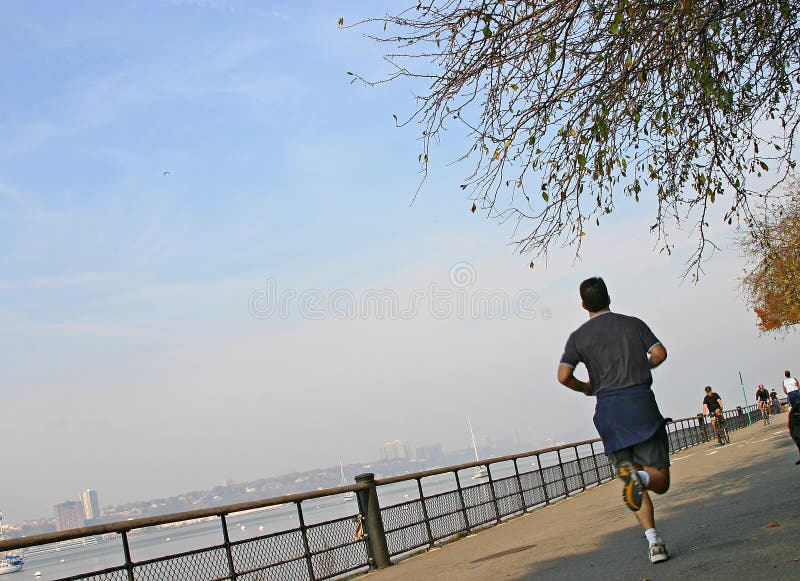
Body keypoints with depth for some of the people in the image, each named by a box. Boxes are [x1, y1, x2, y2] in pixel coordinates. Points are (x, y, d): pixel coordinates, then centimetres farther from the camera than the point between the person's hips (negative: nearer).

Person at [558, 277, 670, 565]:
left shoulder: (578, 336, 9)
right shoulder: (633, 323, 12)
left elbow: (564, 375, -3)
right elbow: (659, 353, 1)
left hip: (608, 407, 1)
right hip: (640, 400, 0)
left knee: (637, 483, 5)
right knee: (660, 479, 0)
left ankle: (653, 541, -9)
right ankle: (640, 475, -34)